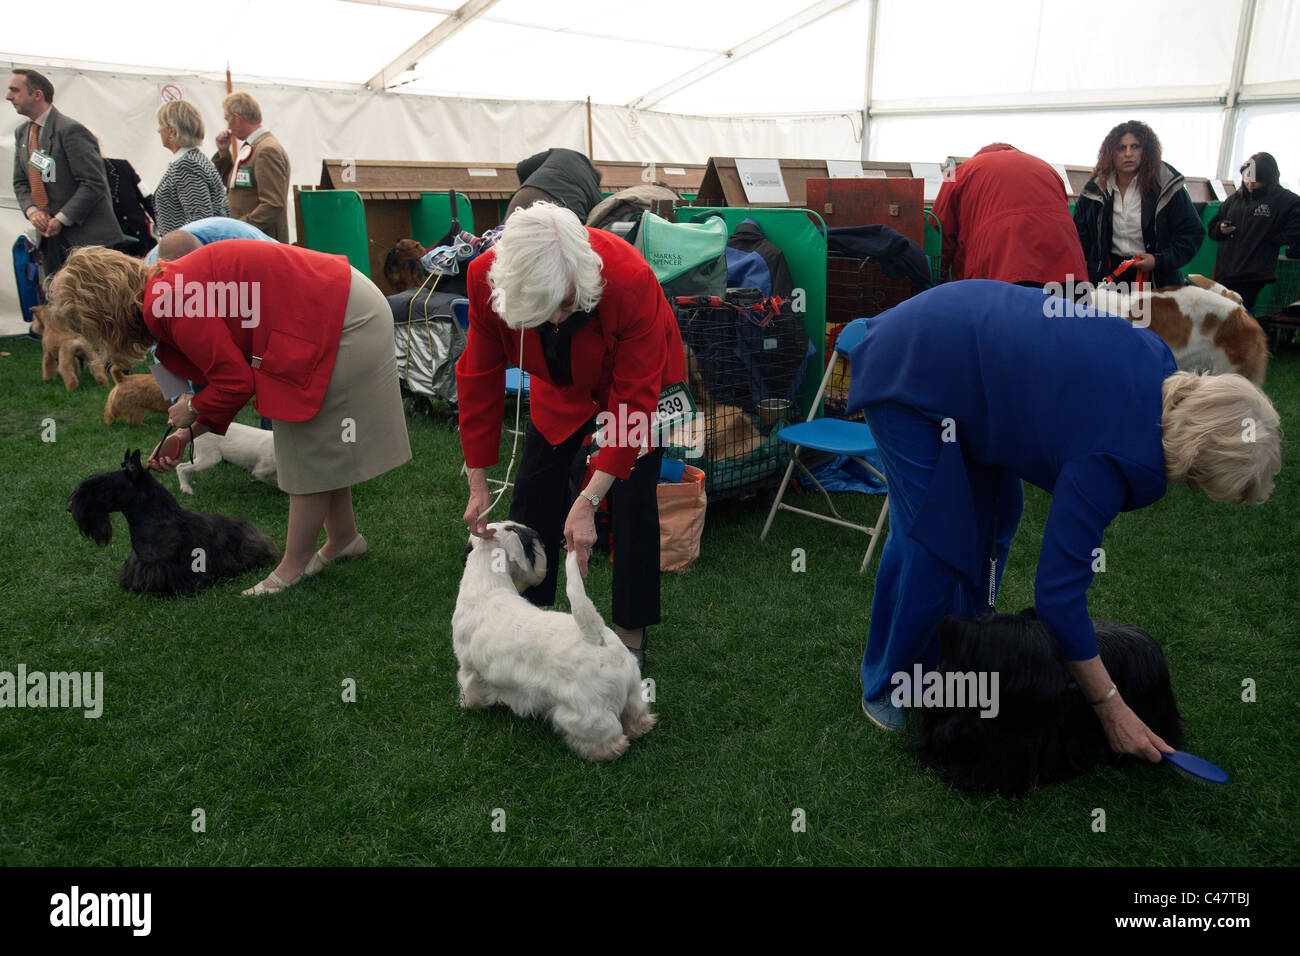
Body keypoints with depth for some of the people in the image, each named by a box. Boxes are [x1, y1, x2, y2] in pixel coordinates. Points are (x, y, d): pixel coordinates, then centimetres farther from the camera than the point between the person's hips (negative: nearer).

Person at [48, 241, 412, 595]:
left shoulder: (167, 303, -18)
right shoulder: (172, 289, 13)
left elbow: (235, 382, -17)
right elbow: (229, 369, 17)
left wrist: (192, 409, 2)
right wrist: (187, 434, 14)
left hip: (342, 321, -10)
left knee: (308, 450, 0)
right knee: (321, 445, 19)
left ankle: (295, 565, 12)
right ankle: (343, 538, 33)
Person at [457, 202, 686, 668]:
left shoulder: (630, 280, -42)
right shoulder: (486, 277, -31)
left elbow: (633, 400, -34)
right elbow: (480, 378, -18)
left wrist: (588, 500, -35)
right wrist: (478, 484, -15)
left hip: (641, 375, -3)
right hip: (564, 382, 4)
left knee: (631, 498, -8)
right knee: (533, 487, 3)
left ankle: (631, 631, 10)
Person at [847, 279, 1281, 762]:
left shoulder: (1158, 363, -6)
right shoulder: (1113, 456, -27)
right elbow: (1059, 590, -22)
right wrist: (1111, 709, -13)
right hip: (909, 374, -9)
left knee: (993, 519, 11)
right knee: (935, 540, -6)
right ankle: (883, 687, 14)